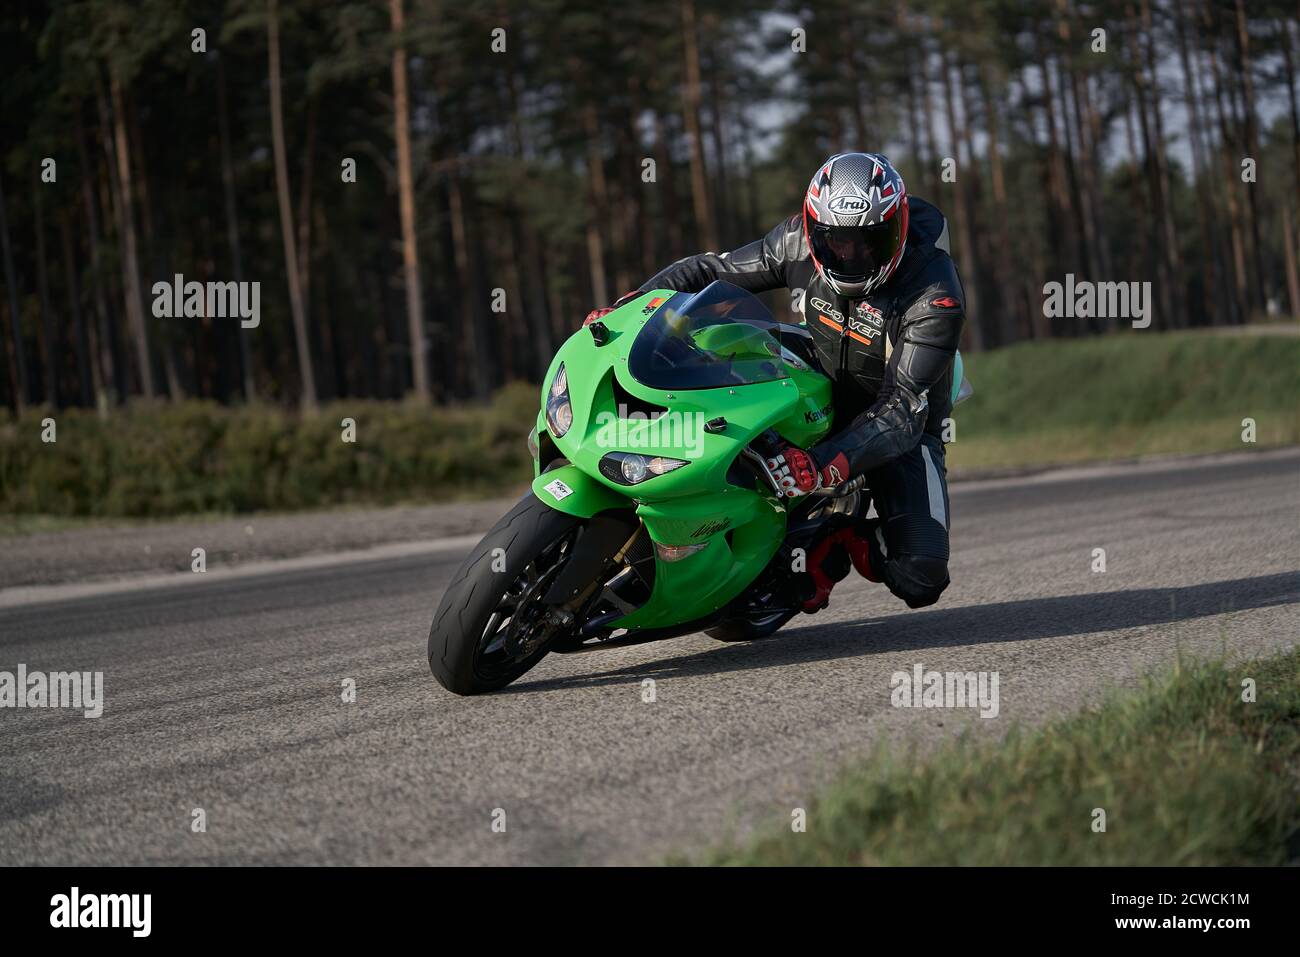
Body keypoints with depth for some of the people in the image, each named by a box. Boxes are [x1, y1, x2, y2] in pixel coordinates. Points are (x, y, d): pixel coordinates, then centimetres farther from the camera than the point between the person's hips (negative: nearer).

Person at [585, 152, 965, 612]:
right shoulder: (801, 242, -18)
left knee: (920, 580, -26)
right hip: (822, 394, 5)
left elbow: (902, 412, -36)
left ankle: (854, 542, 12)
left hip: (901, 430, -5)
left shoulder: (935, 296, -31)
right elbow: (713, 269, -5)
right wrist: (628, 306, -21)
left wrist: (828, 464, -52)